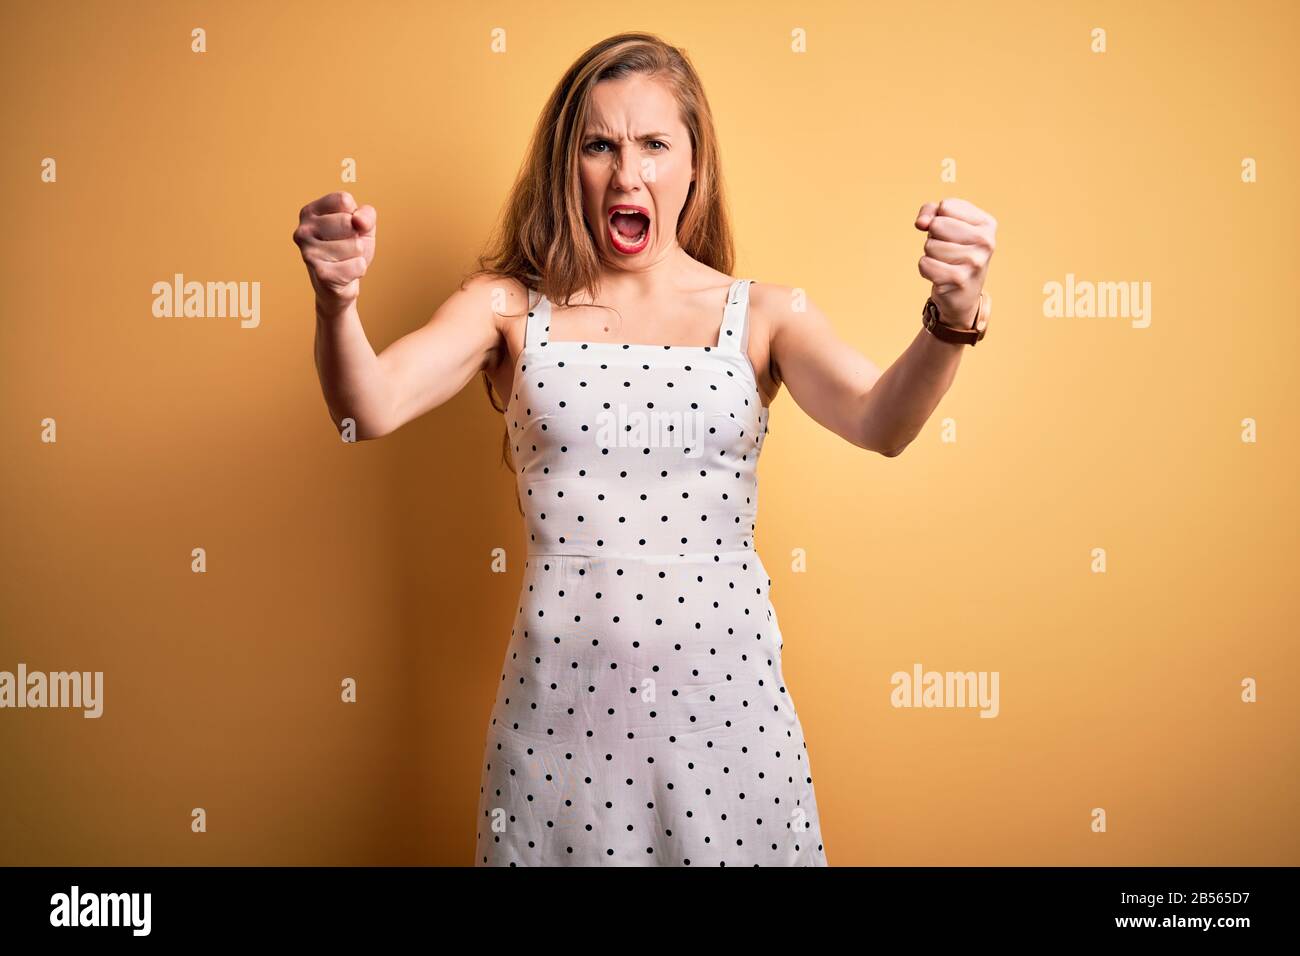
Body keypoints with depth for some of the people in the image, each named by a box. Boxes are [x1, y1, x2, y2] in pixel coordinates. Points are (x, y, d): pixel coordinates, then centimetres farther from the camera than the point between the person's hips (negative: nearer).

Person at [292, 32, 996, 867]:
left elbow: (881, 423, -15)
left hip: (725, 695, 0)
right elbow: (370, 409, -13)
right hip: (558, 701, 0)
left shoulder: (764, 315, 1)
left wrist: (954, 321, -34)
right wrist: (338, 303, -33)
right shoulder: (511, 306, 1)